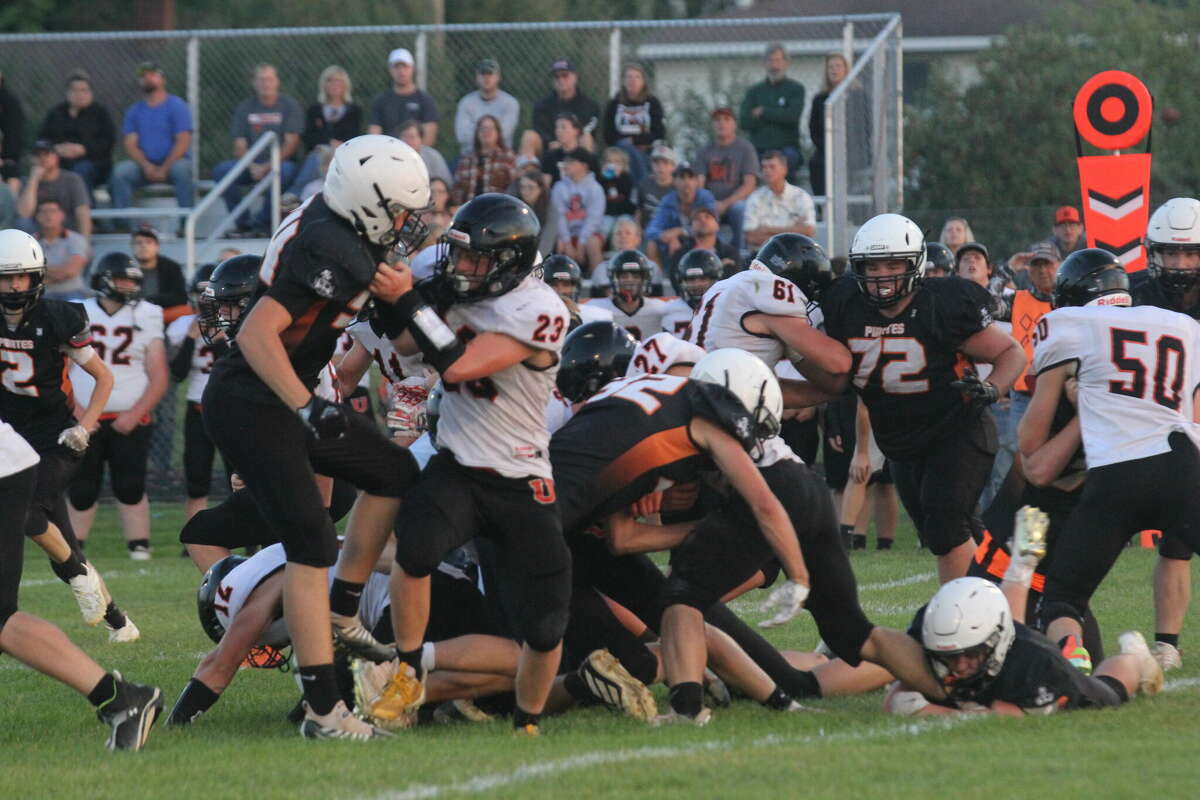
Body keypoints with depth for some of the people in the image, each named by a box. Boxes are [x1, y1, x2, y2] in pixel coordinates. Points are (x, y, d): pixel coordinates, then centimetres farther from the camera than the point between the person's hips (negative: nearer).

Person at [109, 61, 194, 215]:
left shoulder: (177, 106, 1)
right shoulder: (134, 111, 12)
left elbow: (183, 142, -8)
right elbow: (129, 144, 4)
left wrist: (164, 169, -17)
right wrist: (146, 166, -15)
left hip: (173, 162, -3)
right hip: (145, 165, 3)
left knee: (182, 169, -37)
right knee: (119, 171, -25)